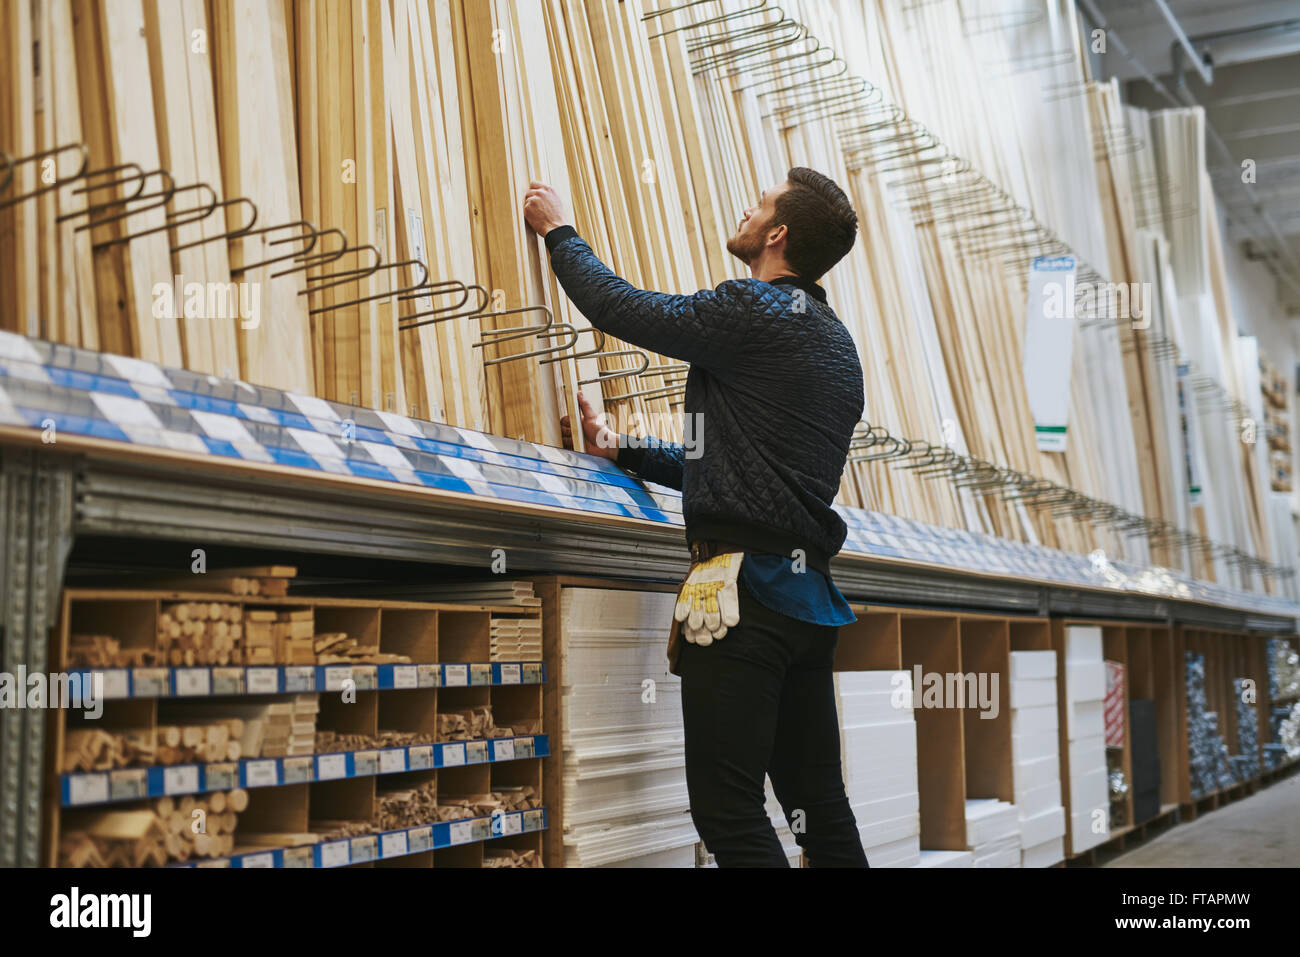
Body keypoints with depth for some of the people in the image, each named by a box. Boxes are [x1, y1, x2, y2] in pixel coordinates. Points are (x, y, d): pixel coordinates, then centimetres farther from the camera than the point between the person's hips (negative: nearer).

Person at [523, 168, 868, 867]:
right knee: (817, 804, 13)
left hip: (746, 588, -9)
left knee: (728, 810, -7)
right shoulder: (837, 344, 20)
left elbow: (619, 308, -2)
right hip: (810, 596, 9)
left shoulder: (753, 311, -9)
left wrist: (558, 230, 15)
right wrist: (624, 453, 24)